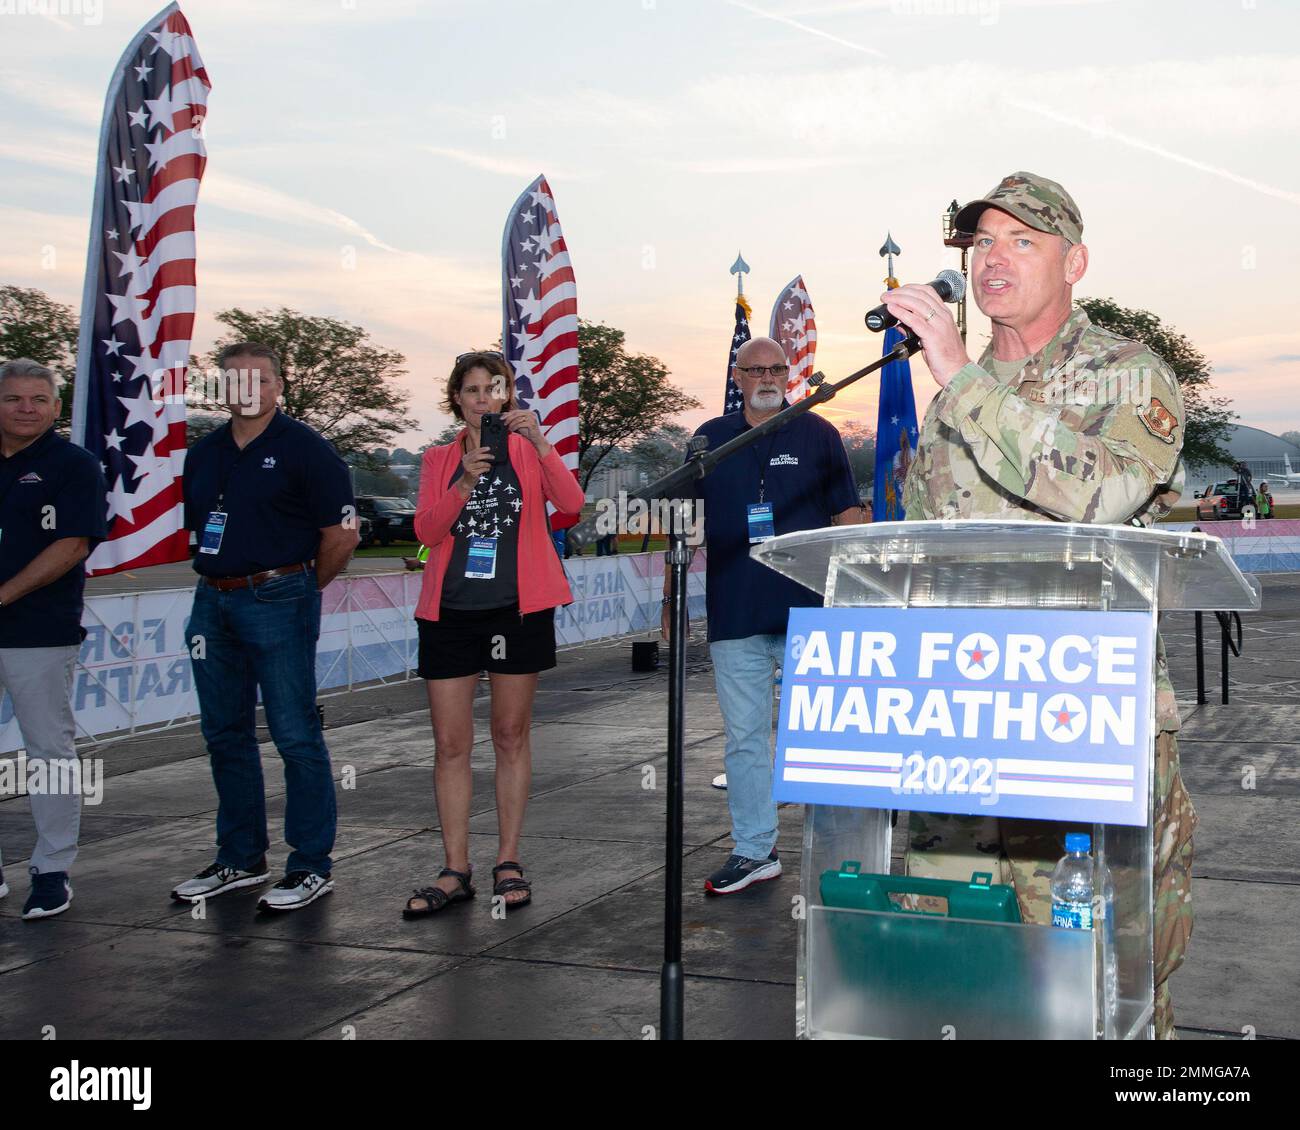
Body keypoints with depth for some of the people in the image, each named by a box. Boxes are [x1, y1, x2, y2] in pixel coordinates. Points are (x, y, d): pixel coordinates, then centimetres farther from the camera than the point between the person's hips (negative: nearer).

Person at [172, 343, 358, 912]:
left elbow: (342, 535, -5)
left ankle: (312, 866, 4)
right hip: (213, 604, 7)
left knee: (295, 736, -4)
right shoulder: (204, 453, 12)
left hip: (278, 601, -7)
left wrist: (299, 587, 5)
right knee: (225, 735, 12)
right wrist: (222, 580, 16)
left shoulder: (305, 449, -6)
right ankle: (240, 859, 24)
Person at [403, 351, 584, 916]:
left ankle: (508, 862, 14)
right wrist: (466, 481, -17)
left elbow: (570, 502, -11)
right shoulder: (438, 459, 10)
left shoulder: (528, 450, 6)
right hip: (451, 611, 1)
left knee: (511, 736, 5)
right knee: (450, 744, 0)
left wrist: (539, 443, -22)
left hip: (518, 609, -1)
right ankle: (456, 871, 7)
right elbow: (426, 530, -4)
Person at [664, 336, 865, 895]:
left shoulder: (817, 434, 5)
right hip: (733, 617, 2)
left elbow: (848, 515, 5)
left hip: (809, 613, -2)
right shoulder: (710, 440, 9)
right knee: (743, 738, 7)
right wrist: (671, 594, 7)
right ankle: (753, 851, 17)